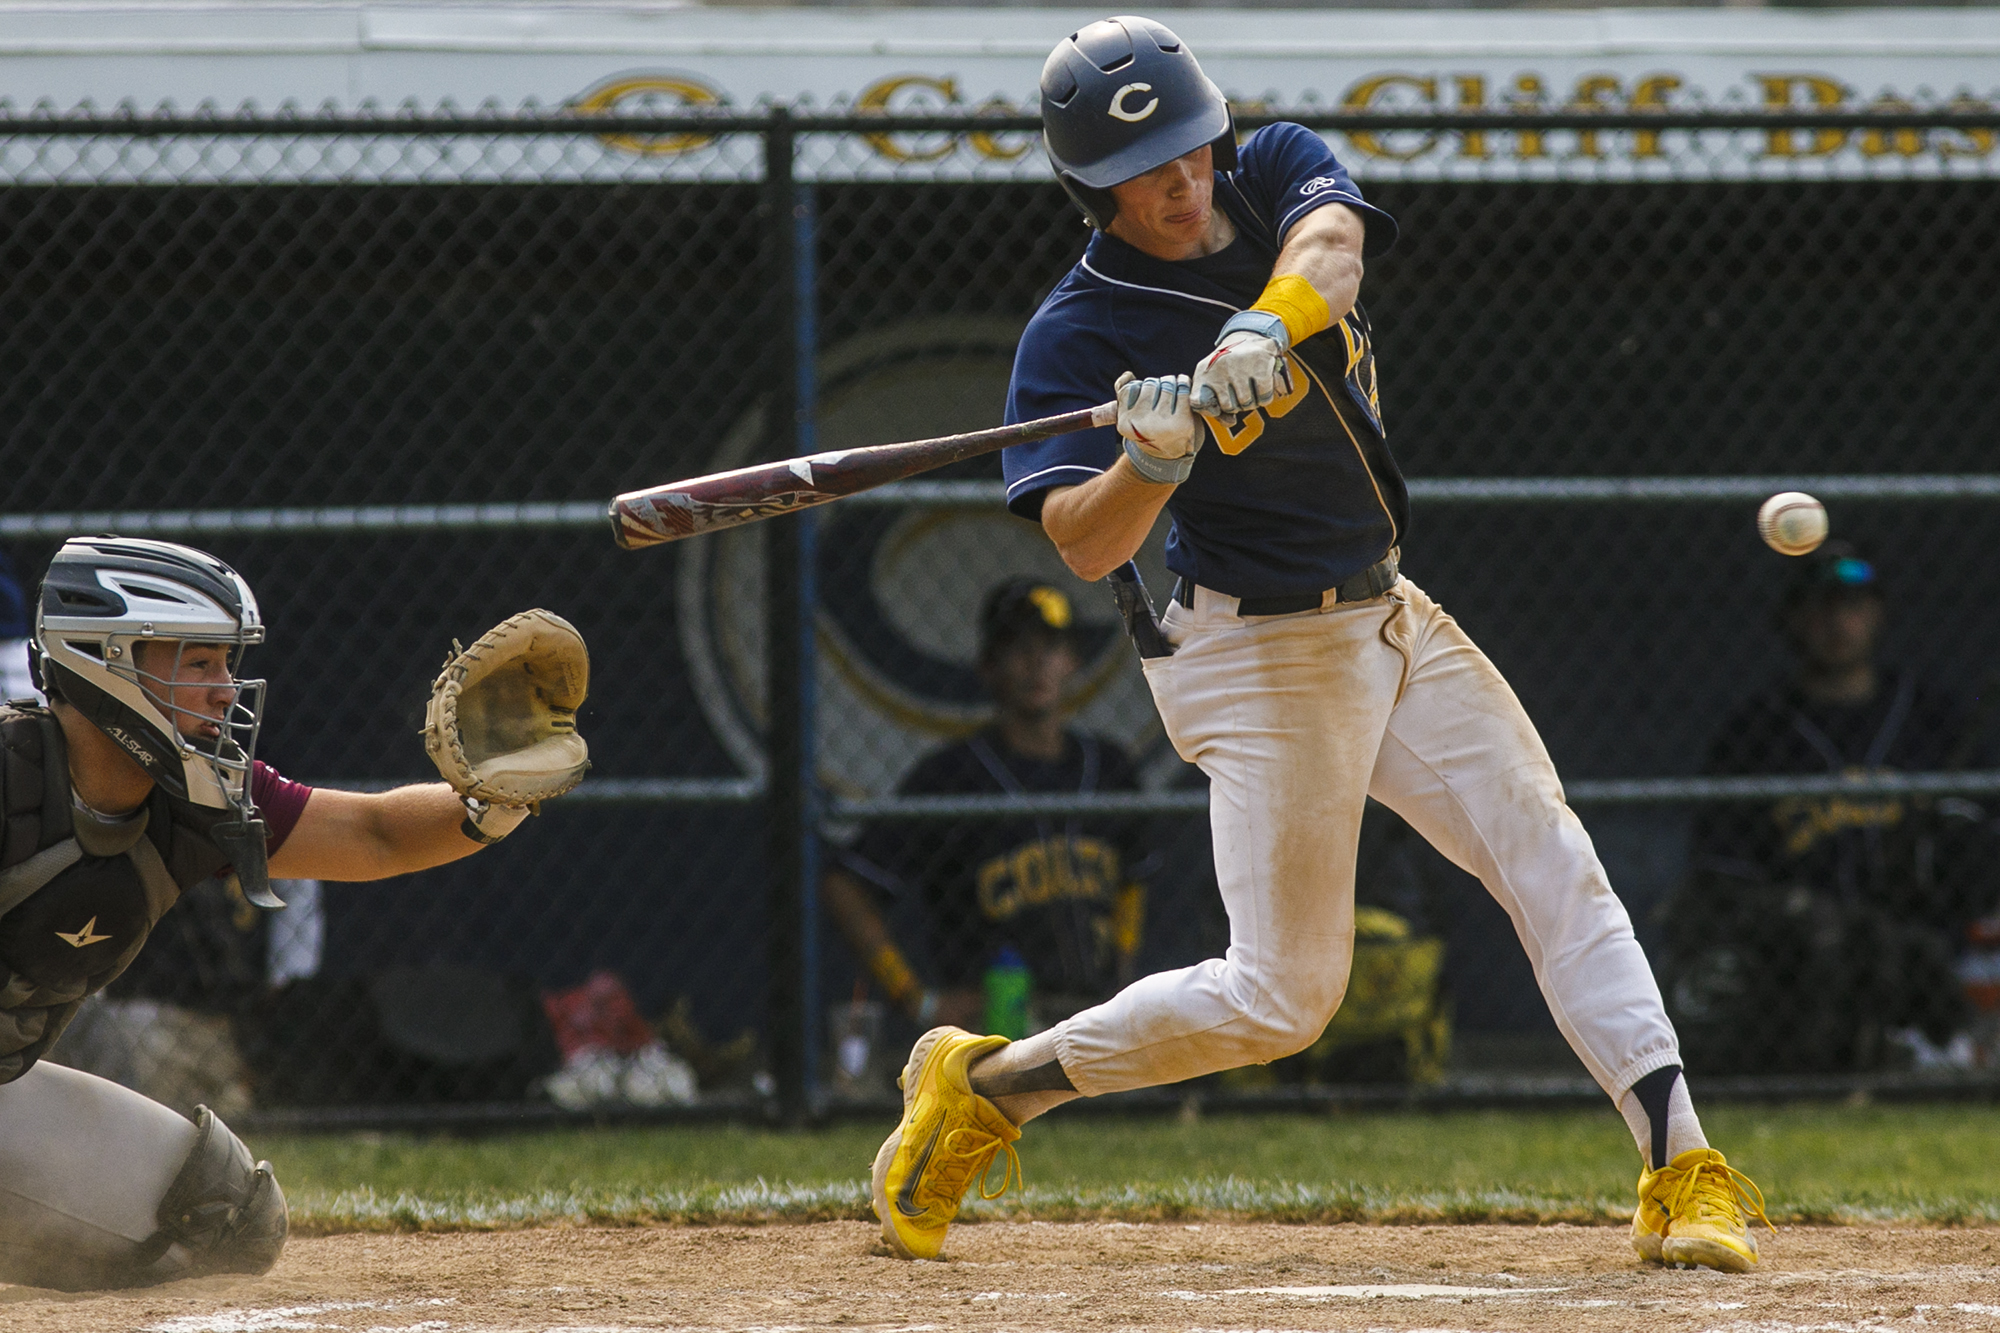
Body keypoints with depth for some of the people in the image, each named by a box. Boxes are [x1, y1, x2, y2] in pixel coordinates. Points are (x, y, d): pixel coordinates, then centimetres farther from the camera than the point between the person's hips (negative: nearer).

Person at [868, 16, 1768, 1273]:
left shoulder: (1275, 171, -1)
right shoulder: (1081, 331, -15)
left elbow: (1328, 241, -25)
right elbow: (1086, 547, -23)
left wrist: (1266, 326, -46)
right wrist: (1150, 460, -43)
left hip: (1391, 620, 6)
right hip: (1262, 655, -6)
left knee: (1557, 867, -3)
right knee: (1282, 995, -4)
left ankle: (1682, 1170, -5)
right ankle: (980, 1088, 11)